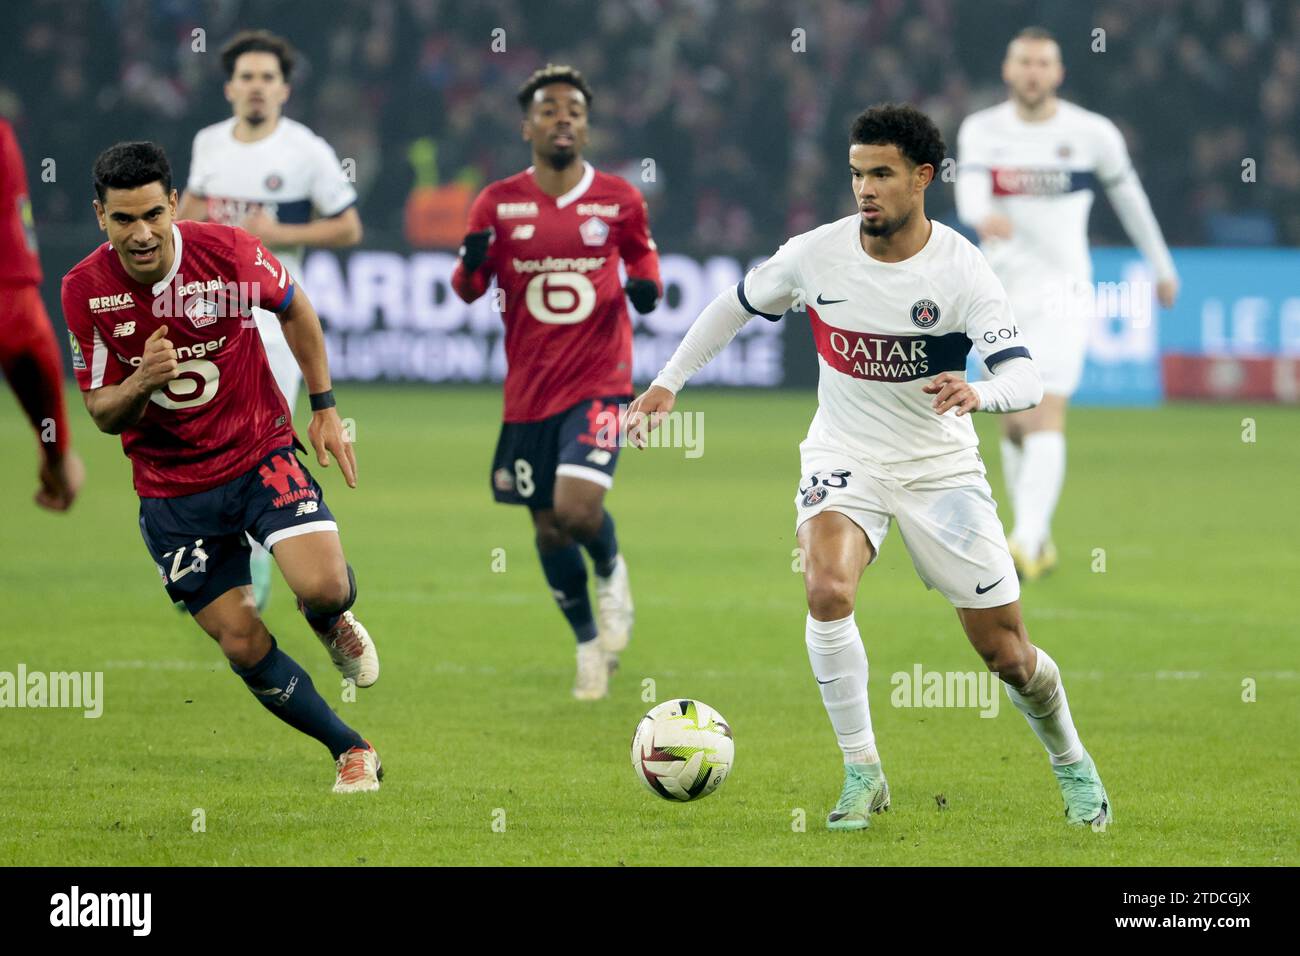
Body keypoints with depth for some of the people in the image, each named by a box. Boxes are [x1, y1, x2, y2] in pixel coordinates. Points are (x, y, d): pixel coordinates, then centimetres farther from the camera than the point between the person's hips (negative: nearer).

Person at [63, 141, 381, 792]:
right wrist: (142, 383, -28)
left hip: (261, 452, -1)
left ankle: (331, 621, 16)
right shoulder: (85, 291, -14)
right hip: (172, 488, 1)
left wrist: (324, 408, 5)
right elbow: (102, 414, -5)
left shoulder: (227, 252, -16)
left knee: (323, 587, -23)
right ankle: (352, 751, 18)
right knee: (243, 644, -3)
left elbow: (294, 308, 6)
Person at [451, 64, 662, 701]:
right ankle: (590, 644, 29)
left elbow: (641, 252, 19)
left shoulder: (619, 200, 0)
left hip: (600, 380, -2)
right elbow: (467, 288, 5)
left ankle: (611, 571, 14)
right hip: (529, 390, 2)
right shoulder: (499, 203, 1)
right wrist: (473, 264, -19)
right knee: (549, 529, 8)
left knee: (577, 509, -21)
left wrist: (645, 286, -3)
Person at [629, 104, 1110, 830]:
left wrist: (978, 393, -49)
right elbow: (735, 307, 10)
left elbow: (1026, 380, -27)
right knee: (828, 588, -30)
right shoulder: (816, 254, -10)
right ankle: (863, 772, -15)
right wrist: (669, 382, 7)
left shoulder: (961, 270, -19)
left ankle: (1070, 760, 34)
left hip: (940, 464, -1)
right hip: (845, 455, 1)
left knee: (1006, 653, 2)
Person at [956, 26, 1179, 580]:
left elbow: (1128, 196, 13)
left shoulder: (1093, 134, -1)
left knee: (1046, 415, -19)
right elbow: (970, 187, -16)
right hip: (1001, 291, 3)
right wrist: (983, 216, -40)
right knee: (1013, 426, 10)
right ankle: (1040, 545, 27)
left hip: (1063, 293, -3)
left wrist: (1162, 267, 22)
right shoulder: (981, 130, 2)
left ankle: (1026, 542, -30)